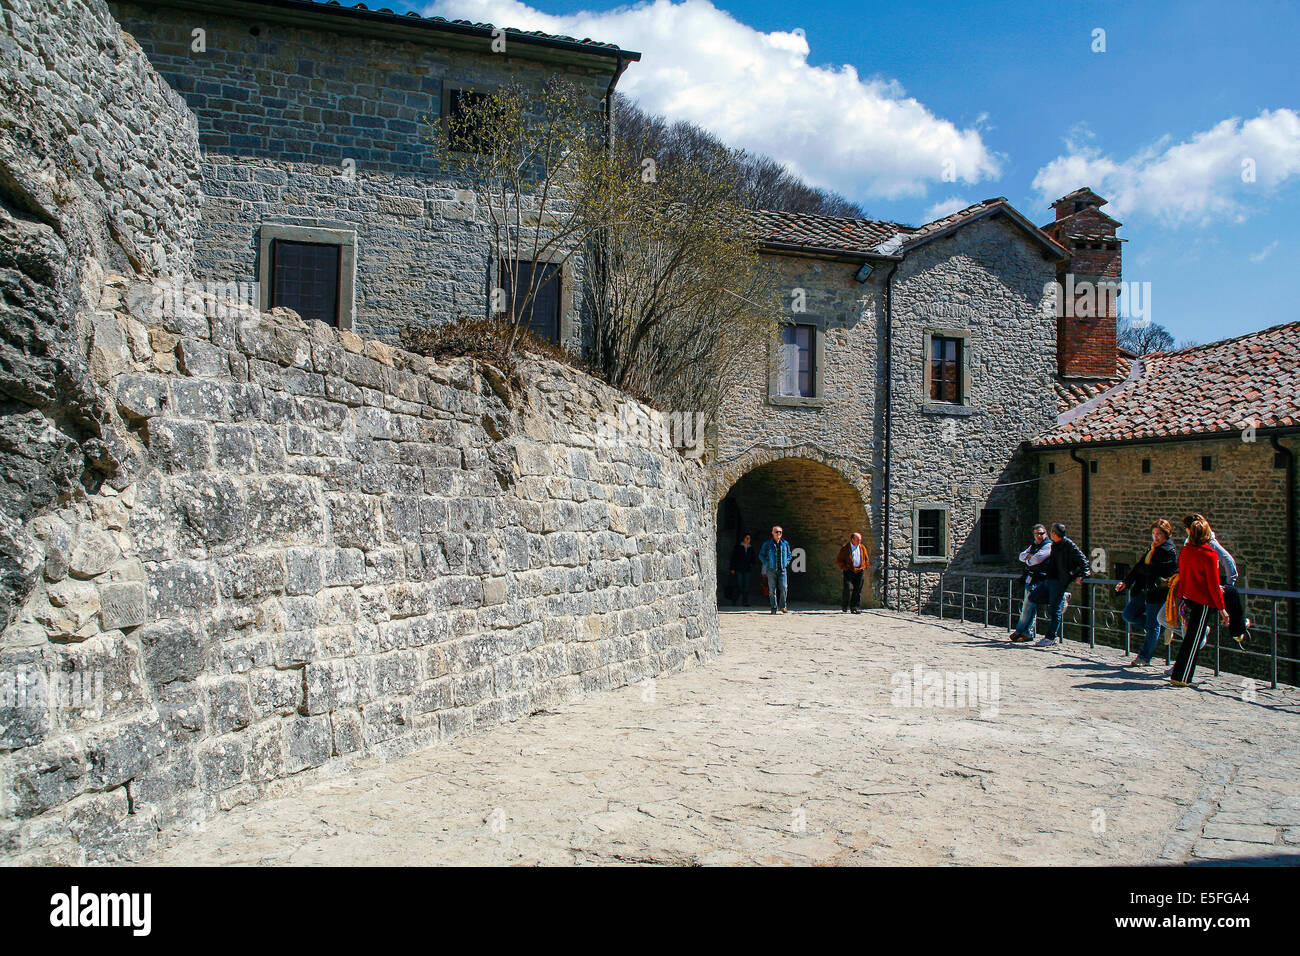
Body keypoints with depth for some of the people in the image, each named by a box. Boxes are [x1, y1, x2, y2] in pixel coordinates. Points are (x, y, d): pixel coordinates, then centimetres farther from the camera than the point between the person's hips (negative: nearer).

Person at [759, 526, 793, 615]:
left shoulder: (785, 543, 11)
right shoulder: (767, 544, 3)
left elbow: (789, 555, 22)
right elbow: (761, 555, 7)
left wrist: (786, 562, 7)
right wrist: (767, 564, -3)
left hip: (782, 569, 2)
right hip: (771, 570, -2)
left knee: (783, 588, -7)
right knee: (772, 589, -1)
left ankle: (783, 607, 2)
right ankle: (774, 608, 5)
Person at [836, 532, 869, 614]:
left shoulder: (862, 547, 11)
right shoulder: (845, 548, -2)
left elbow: (866, 559, 24)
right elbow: (839, 560, 2)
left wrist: (864, 567, 11)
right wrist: (844, 567, -7)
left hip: (860, 571, 4)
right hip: (849, 571, -4)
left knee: (857, 590, 1)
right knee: (848, 588, -14)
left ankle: (853, 607, 8)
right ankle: (844, 607, 0)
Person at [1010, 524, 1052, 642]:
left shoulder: (1048, 546, -7)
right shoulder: (1033, 545, 19)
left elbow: (1036, 559, -18)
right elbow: (1021, 556, 15)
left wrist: (1028, 560, 2)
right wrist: (1028, 556, -7)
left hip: (1039, 581, -8)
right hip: (1029, 579, 8)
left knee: (1028, 605, -10)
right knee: (1026, 606, 7)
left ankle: (1019, 631, -5)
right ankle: (1028, 633, 11)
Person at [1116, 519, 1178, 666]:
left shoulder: (1168, 551, -12)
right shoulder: (1152, 548, 16)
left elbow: (1154, 570, -21)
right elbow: (1140, 566, 15)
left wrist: (1140, 568, -2)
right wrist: (1126, 582, 5)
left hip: (1157, 592, -9)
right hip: (1144, 589, 9)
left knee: (1152, 625, 1)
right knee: (1129, 614, 9)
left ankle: (1144, 657, 7)